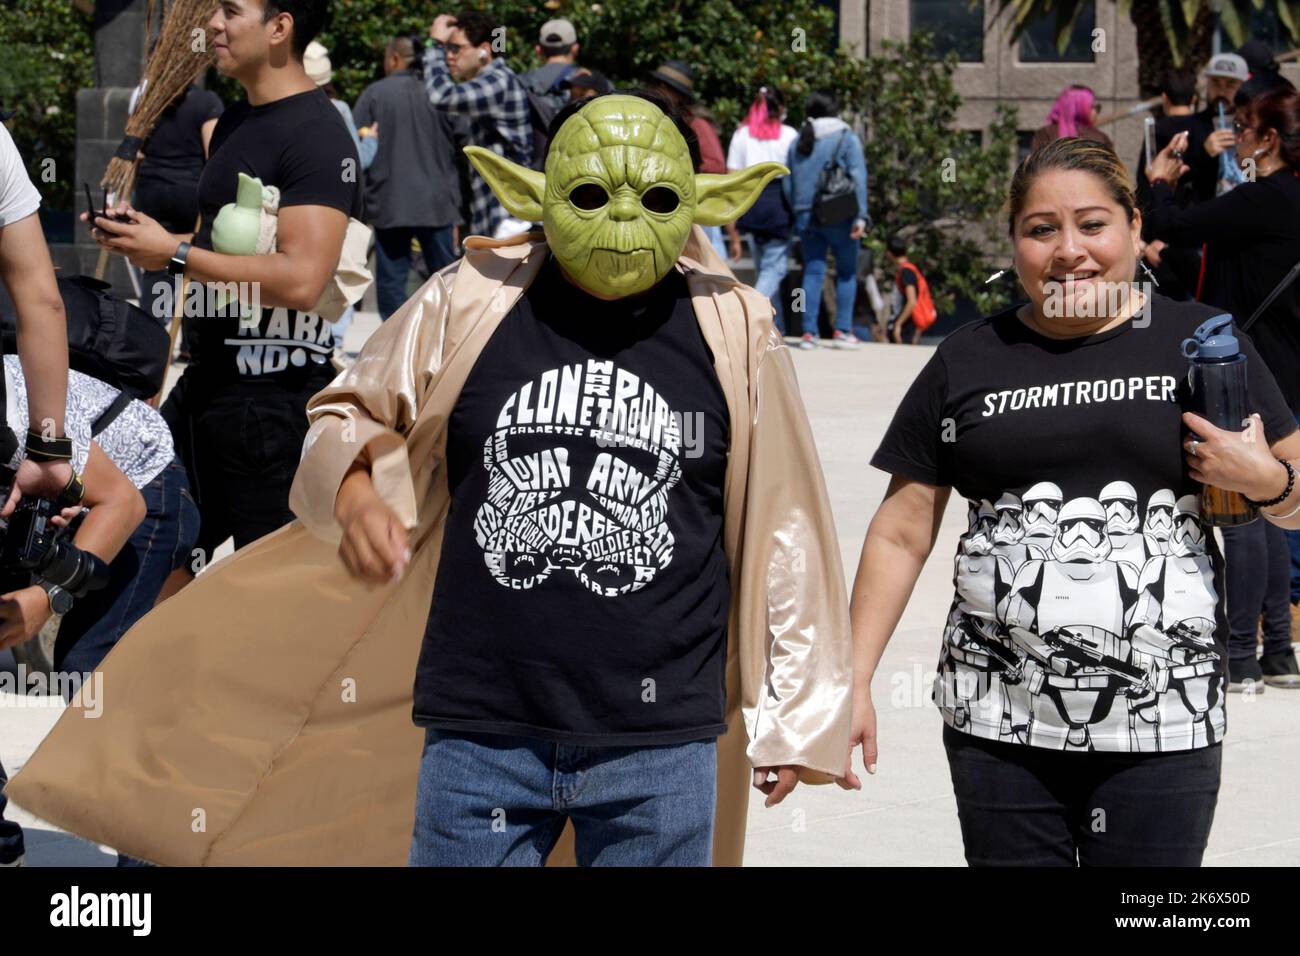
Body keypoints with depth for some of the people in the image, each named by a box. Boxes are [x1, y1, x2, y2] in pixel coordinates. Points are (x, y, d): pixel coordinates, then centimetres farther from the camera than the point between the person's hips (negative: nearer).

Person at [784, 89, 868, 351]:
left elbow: (787, 182, 14)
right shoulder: (846, 139, -3)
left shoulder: (798, 142, 12)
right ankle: (843, 330, 2)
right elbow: (858, 177, -10)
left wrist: (797, 212, 20)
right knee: (847, 272, 7)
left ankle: (809, 332, 0)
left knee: (813, 272, 6)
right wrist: (861, 215, -11)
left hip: (807, 215, 4)